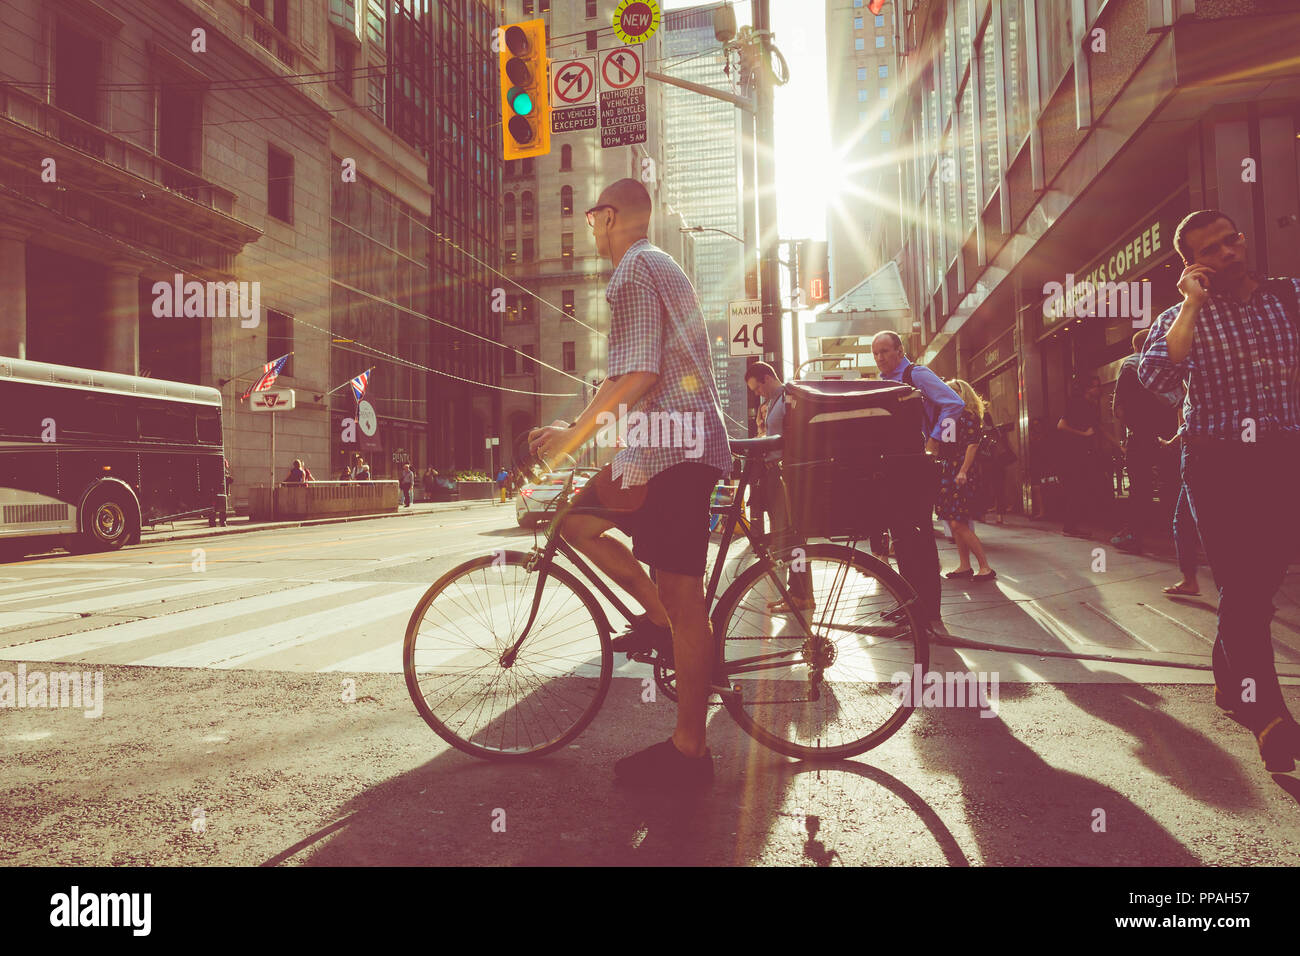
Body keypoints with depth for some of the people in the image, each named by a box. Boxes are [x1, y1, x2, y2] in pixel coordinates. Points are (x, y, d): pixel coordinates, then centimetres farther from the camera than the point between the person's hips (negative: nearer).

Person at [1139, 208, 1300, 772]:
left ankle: (1229, 680, 29)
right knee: (1241, 586, -10)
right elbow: (1156, 377, -17)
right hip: (1218, 463, -3)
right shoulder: (1183, 318, 3)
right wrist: (1193, 305, -16)